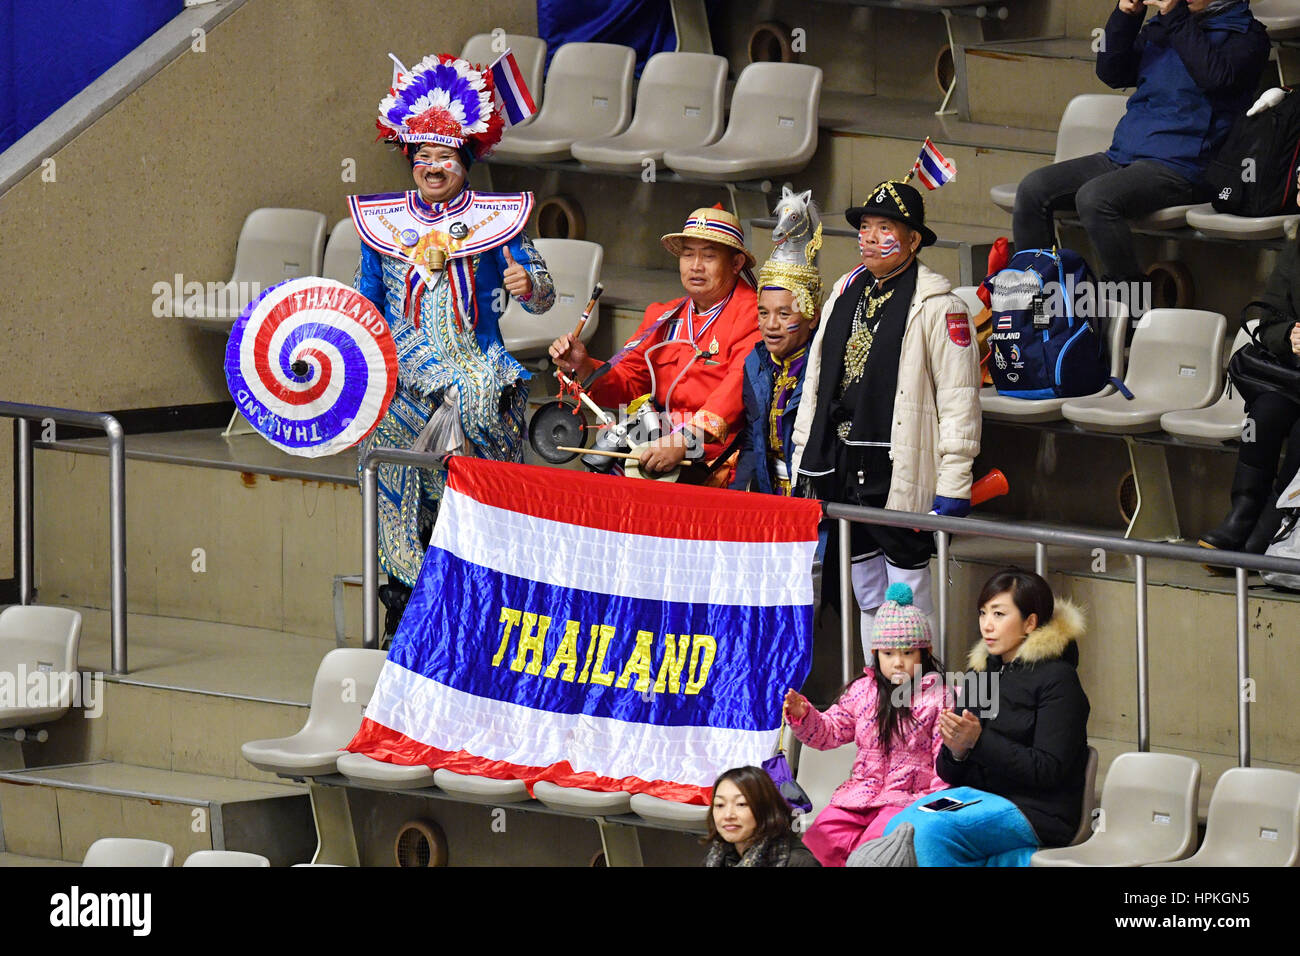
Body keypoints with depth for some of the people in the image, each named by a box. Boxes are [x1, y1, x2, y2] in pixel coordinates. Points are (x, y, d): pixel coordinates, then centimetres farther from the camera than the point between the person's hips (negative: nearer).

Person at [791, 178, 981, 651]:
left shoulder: (937, 306, -8)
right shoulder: (846, 293, 13)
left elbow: (959, 399, -10)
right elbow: (816, 381, 19)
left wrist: (953, 485, -14)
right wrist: (805, 461, 16)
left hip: (899, 471, -7)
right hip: (841, 466, 7)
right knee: (867, 598, 15)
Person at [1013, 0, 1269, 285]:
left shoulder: (1245, 34, 0)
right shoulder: (1159, 26, 20)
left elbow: (1216, 75, -20)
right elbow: (1111, 73, 14)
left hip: (1181, 166, -8)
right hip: (1123, 154, 8)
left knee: (1094, 197, -33)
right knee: (1033, 189, -6)